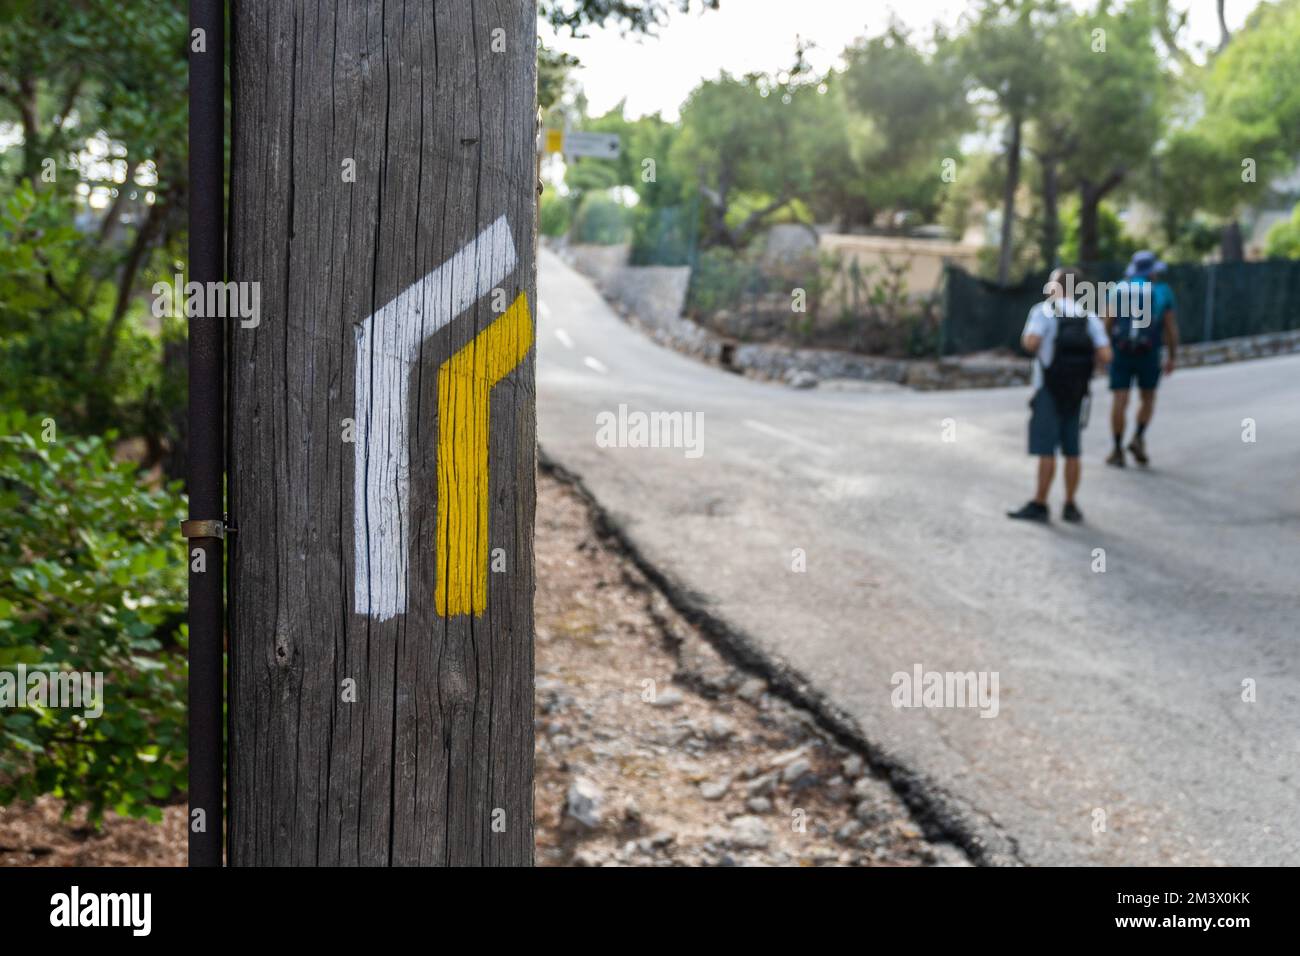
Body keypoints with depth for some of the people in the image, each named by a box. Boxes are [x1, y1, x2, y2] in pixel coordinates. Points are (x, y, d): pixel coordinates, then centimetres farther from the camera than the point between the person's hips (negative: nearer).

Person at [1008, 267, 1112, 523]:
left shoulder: (1044, 311, -6)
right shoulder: (1089, 317, 6)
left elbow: (1031, 343, -21)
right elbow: (1104, 355, -3)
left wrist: (1026, 339, 1)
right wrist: (1089, 365, 15)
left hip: (1049, 389, -5)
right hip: (1076, 393, 5)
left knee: (1046, 450, -5)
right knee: (1072, 451, 9)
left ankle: (1039, 506, -5)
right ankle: (1070, 506, 11)